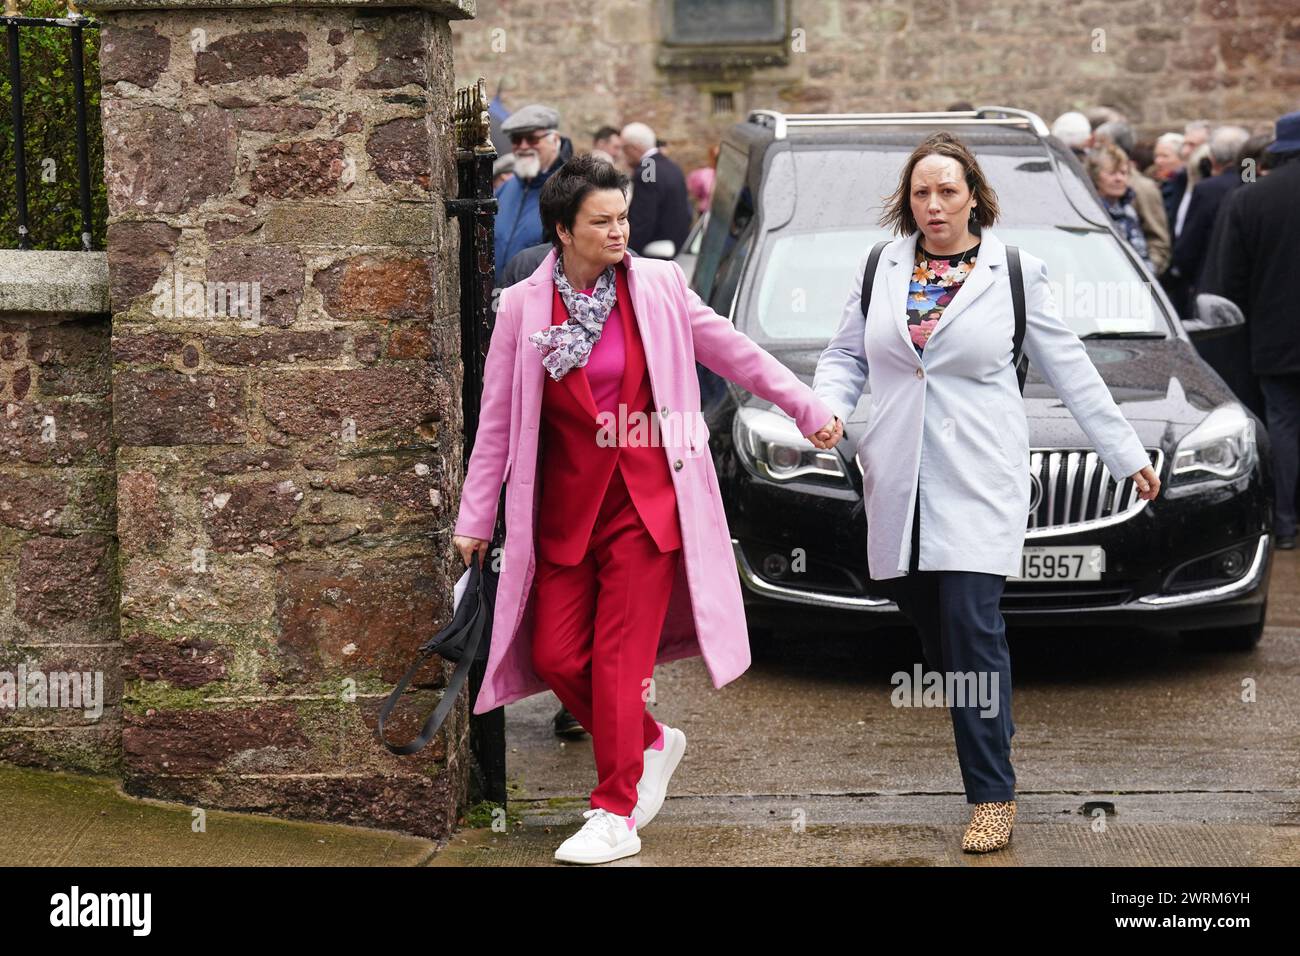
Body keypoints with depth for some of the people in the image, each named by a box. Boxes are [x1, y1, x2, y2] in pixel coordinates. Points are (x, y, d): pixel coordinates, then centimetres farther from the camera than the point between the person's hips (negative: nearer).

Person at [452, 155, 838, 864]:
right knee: (555, 655, 0)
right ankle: (652, 743, 26)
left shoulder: (658, 287, -1)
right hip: (565, 507, 2)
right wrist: (475, 518, 5)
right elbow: (498, 419, 4)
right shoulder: (523, 307, 0)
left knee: (618, 657, -7)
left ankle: (616, 816, 1)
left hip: (646, 503, -2)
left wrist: (806, 408, 11)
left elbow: (733, 352, 9)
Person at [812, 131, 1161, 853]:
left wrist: (1127, 455, 8)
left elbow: (1070, 371, 8)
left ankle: (992, 798, -10)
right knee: (928, 627, 6)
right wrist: (829, 407, -4)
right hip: (899, 485, 4)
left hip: (978, 482, -4)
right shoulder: (878, 269, 10)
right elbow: (846, 355, 18)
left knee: (971, 629, -13)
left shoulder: (1015, 273, 3)